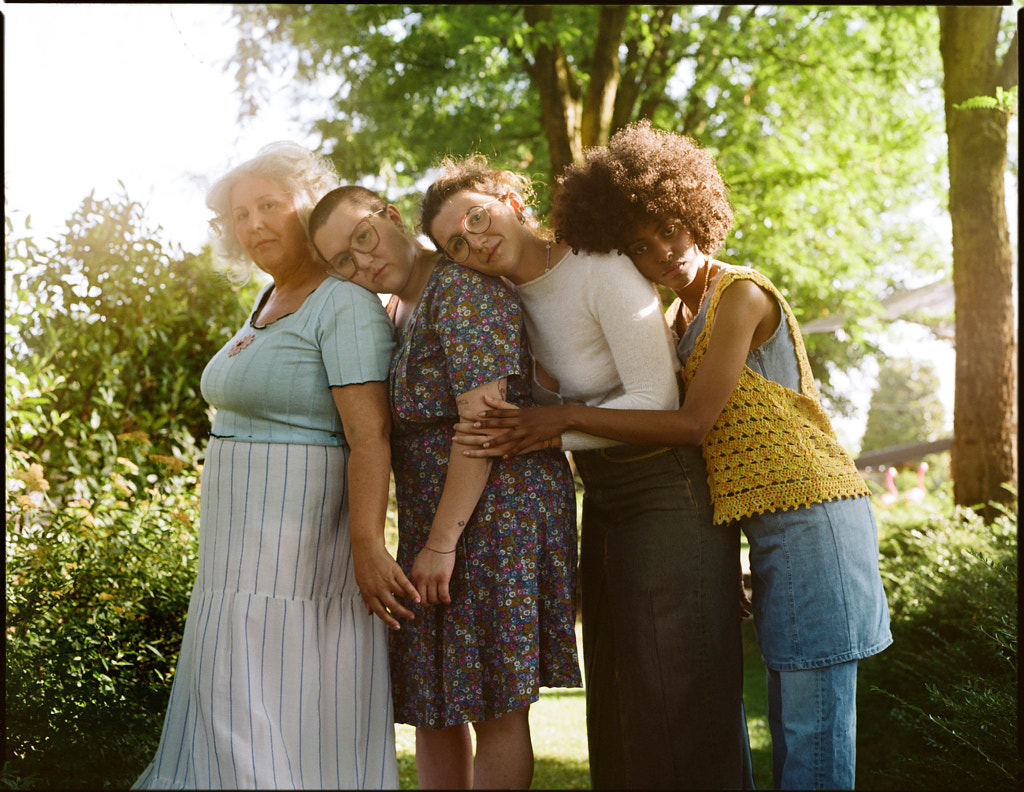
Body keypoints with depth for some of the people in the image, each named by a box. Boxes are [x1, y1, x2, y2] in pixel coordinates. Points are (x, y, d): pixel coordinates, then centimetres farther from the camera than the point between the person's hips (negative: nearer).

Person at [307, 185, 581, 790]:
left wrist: (442, 542, -18)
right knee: (433, 705, 13)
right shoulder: (394, 309, 15)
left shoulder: (463, 290, -14)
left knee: (494, 711, -1)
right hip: (431, 525, 9)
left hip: (497, 514, -9)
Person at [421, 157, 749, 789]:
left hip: (669, 492, -8)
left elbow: (656, 401, -22)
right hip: (605, 498, 8)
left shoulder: (603, 271, -20)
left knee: (676, 688, -5)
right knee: (615, 688, 13)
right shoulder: (515, 294, 4)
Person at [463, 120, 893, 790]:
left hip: (813, 514, -9)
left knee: (812, 726, -7)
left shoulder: (741, 293, -11)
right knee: (790, 718, 12)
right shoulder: (680, 318, 17)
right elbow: (655, 413, 15)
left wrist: (566, 420, -17)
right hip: (774, 525, 9)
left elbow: (694, 423, -17)